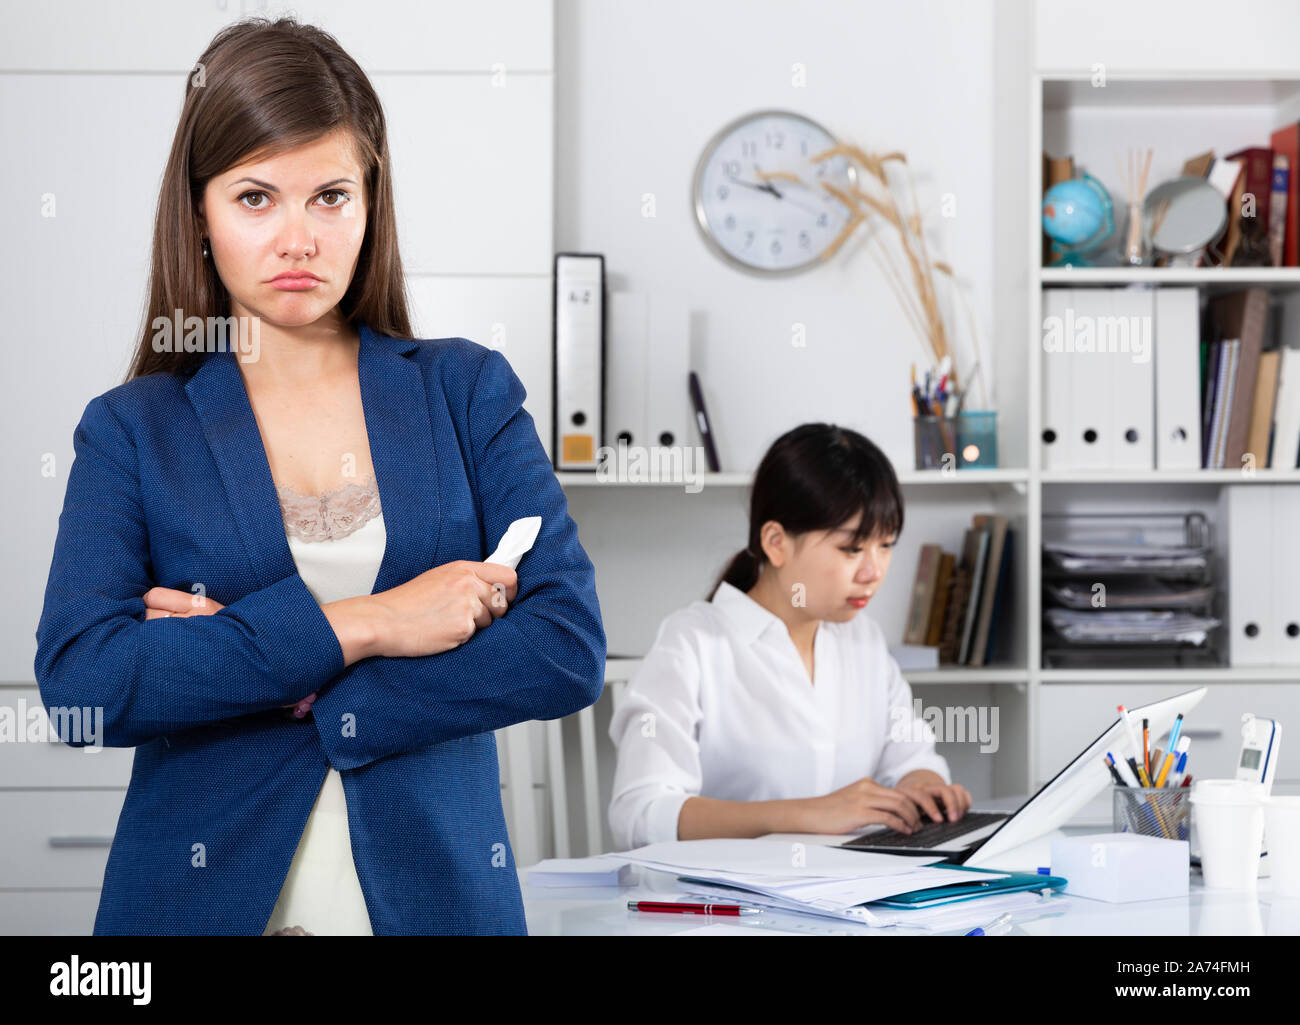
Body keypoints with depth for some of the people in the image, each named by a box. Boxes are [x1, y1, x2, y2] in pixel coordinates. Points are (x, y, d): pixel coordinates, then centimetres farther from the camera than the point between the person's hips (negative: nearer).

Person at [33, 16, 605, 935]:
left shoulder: (469, 390, 1)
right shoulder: (133, 429, -1)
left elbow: (571, 652, -9)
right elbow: (78, 684, -15)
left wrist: (288, 691, -14)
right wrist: (359, 627, -18)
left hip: (438, 890, 1)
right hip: (207, 896, 0)